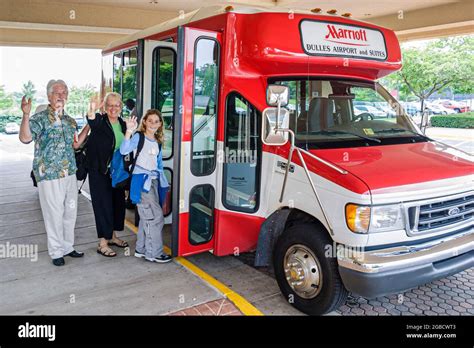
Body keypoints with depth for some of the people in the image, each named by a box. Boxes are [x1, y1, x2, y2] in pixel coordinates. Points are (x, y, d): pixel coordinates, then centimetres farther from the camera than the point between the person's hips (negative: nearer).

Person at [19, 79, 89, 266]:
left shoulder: (70, 120, 12)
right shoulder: (40, 118, -9)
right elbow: (25, 138, -24)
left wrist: (89, 125, 15)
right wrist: (26, 114, -35)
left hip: (70, 174, 7)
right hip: (49, 175, -6)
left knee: (70, 212, 14)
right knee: (54, 214, 2)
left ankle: (67, 247, 30)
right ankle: (56, 252, 18)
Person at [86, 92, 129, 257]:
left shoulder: (122, 124, 8)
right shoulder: (100, 121, -10)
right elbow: (92, 121, -36)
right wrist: (92, 110, -56)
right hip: (99, 171, -6)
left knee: (118, 202, 14)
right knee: (103, 205, -3)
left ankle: (112, 236, 32)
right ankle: (102, 243, 7)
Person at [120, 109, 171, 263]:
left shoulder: (158, 142, 14)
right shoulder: (139, 137, -7)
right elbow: (124, 151, -24)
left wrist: (162, 181, 17)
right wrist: (129, 131, -34)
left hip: (155, 180, 7)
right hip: (142, 181, -7)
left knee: (147, 217, 14)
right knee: (156, 216, -9)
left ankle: (141, 249, 25)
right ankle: (153, 252, 1)